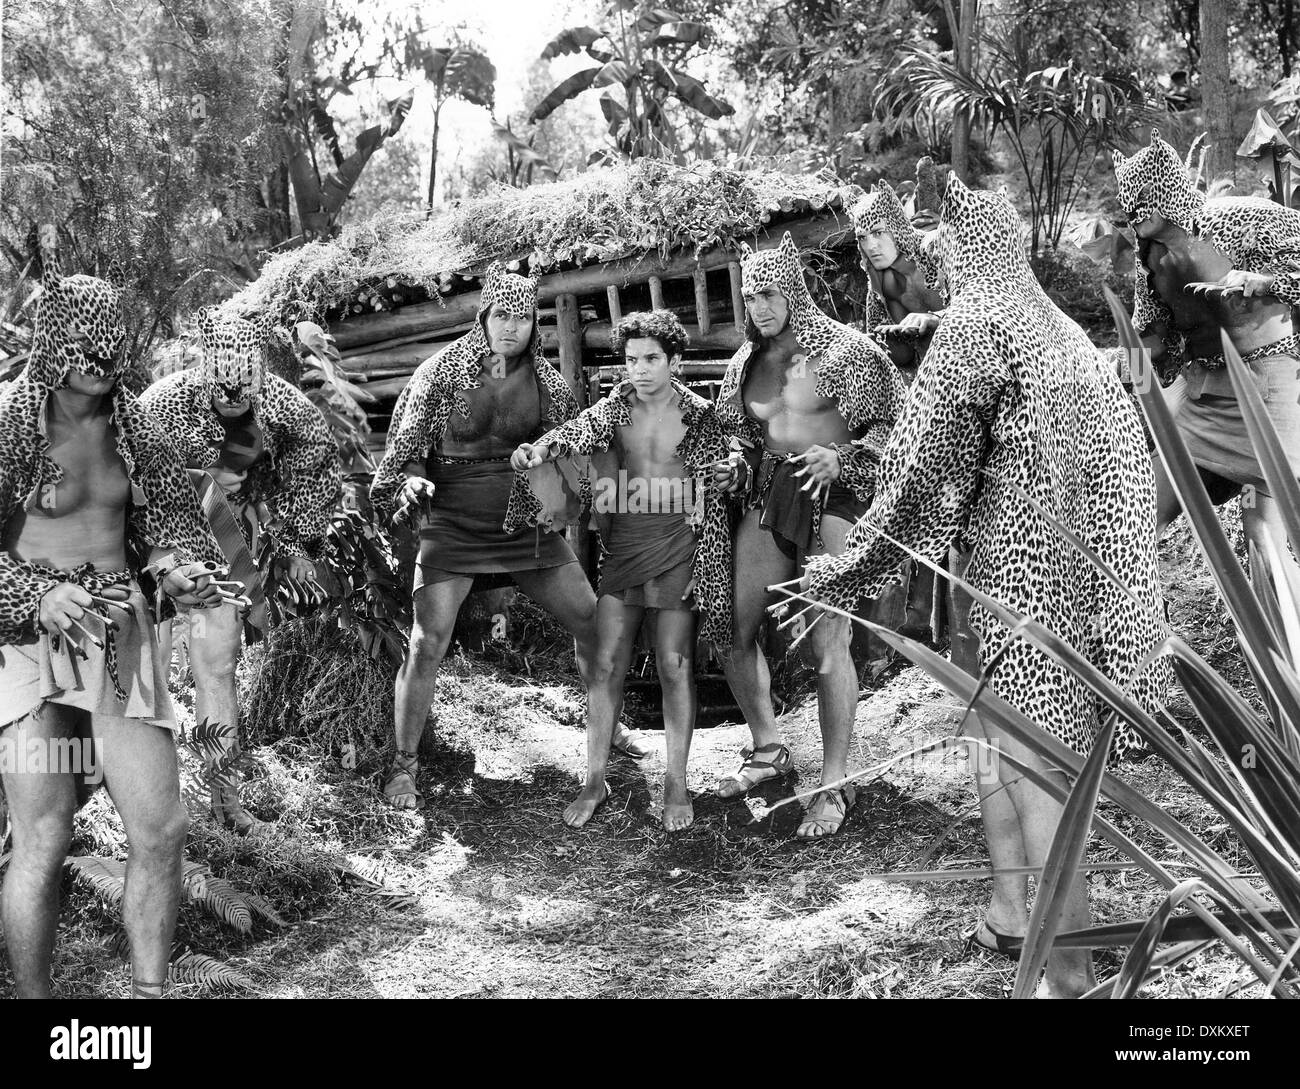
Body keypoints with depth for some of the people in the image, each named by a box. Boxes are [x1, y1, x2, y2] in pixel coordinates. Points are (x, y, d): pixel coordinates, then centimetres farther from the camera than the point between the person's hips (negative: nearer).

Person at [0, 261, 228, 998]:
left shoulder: (133, 426, 8)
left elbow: (174, 516, 16)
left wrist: (182, 568, -3)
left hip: (124, 638, 5)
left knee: (163, 827, 1)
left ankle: (150, 991, 15)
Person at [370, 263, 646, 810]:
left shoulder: (545, 379, 1)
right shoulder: (442, 371, -8)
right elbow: (407, 444, -5)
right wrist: (409, 483, -25)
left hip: (527, 524, 4)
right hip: (453, 528, -3)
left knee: (592, 621, 6)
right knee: (427, 644, -11)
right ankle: (404, 765, 6)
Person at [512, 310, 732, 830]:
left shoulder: (700, 416, -2)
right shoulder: (616, 406, 5)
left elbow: (713, 500, -1)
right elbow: (581, 430, -15)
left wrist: (709, 571, -5)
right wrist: (541, 447, -37)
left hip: (678, 549, -3)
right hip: (622, 547, 3)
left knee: (674, 666, 0)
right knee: (606, 664, 2)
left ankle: (676, 783, 12)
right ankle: (594, 780, 12)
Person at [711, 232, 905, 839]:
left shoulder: (845, 350, -6)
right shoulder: (747, 361, 12)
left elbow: (895, 420, -5)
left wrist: (839, 457, -18)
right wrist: (733, 469, 5)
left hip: (834, 497, -6)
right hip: (769, 495, 6)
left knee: (827, 641, -12)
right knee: (735, 632, 3)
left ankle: (833, 788, 0)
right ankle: (768, 750, 26)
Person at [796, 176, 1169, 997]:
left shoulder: (975, 326, -12)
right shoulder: (1059, 329, 13)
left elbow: (922, 473, -14)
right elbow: (1123, 451, 16)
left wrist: (841, 576, -6)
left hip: (1025, 574, -9)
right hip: (1080, 562, 9)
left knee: (1035, 768, -5)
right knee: (996, 738, 20)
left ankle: (1070, 972, 0)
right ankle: (1012, 908, 31)